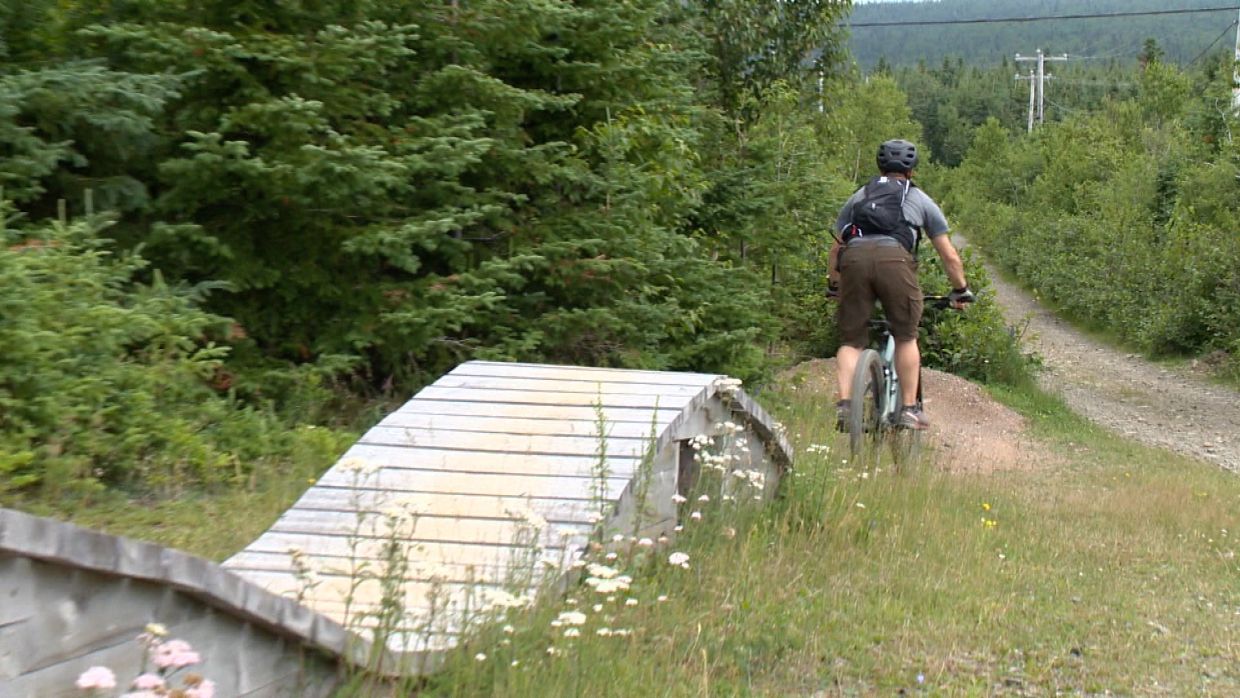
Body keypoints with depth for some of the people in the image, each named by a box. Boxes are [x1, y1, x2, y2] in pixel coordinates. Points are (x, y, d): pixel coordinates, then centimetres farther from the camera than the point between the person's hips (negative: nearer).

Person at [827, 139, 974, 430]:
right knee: (906, 337, 13)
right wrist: (960, 290, 40)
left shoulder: (858, 196, 33)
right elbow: (950, 256, 29)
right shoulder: (921, 200, 28)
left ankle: (844, 406, -5)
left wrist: (834, 285, 44)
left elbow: (836, 247, 31)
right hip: (895, 258, -2)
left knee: (851, 340, 10)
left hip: (854, 257, 2)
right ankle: (909, 410, 12)